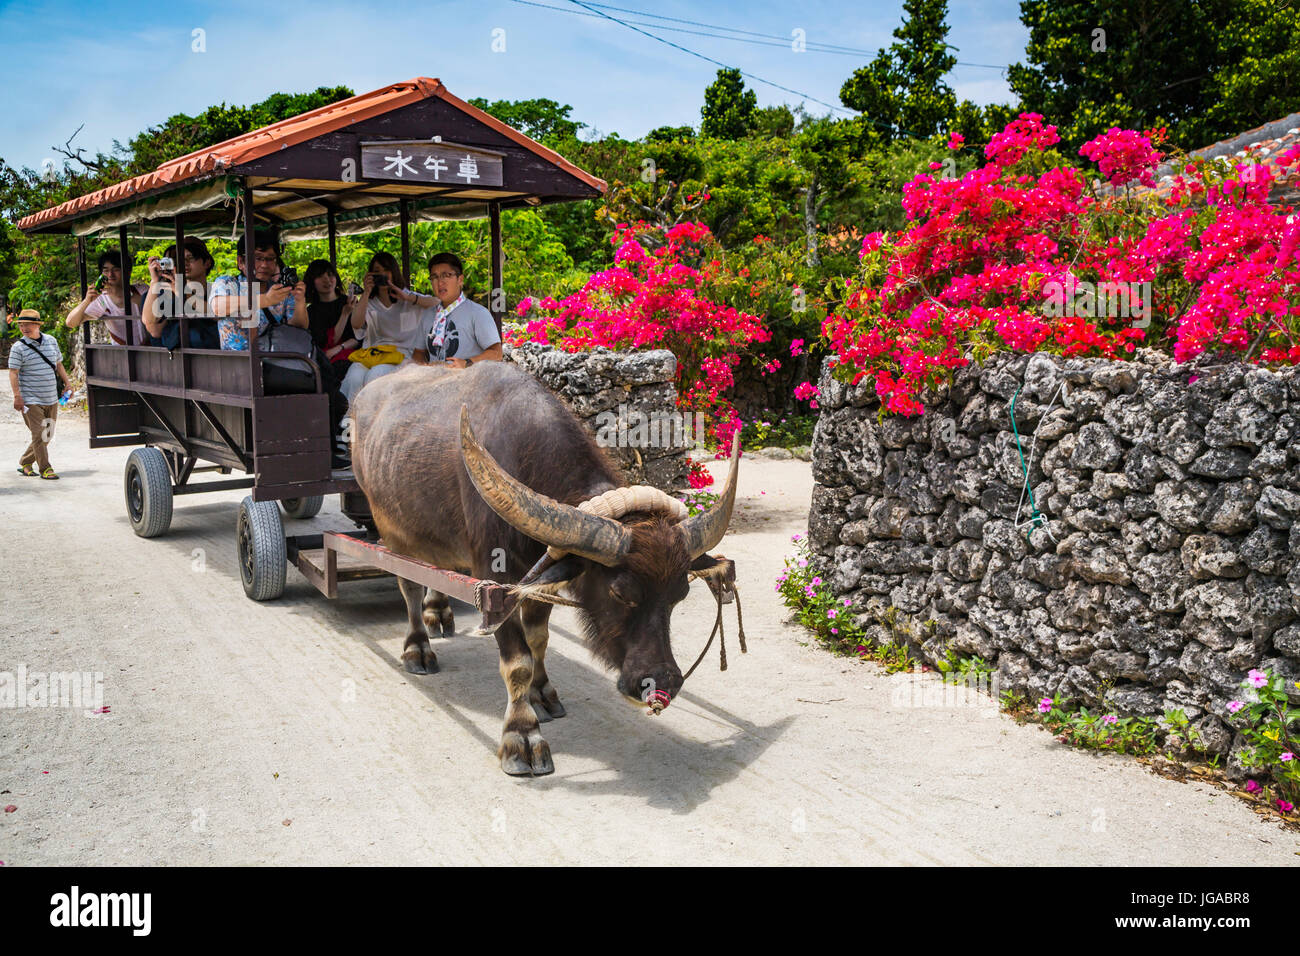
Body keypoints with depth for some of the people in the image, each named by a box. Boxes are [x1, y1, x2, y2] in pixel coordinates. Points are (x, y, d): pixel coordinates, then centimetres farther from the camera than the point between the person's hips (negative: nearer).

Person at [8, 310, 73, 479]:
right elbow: (13, 373, -9)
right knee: (39, 435, -7)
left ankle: (24, 463, 24)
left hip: (51, 399, 6)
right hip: (31, 400, -6)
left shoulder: (51, 341, 10)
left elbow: (58, 364, 21)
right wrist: (17, 395, -17)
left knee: (47, 436, 10)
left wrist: (67, 382, 12)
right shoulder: (19, 347, -5)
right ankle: (45, 468, 2)